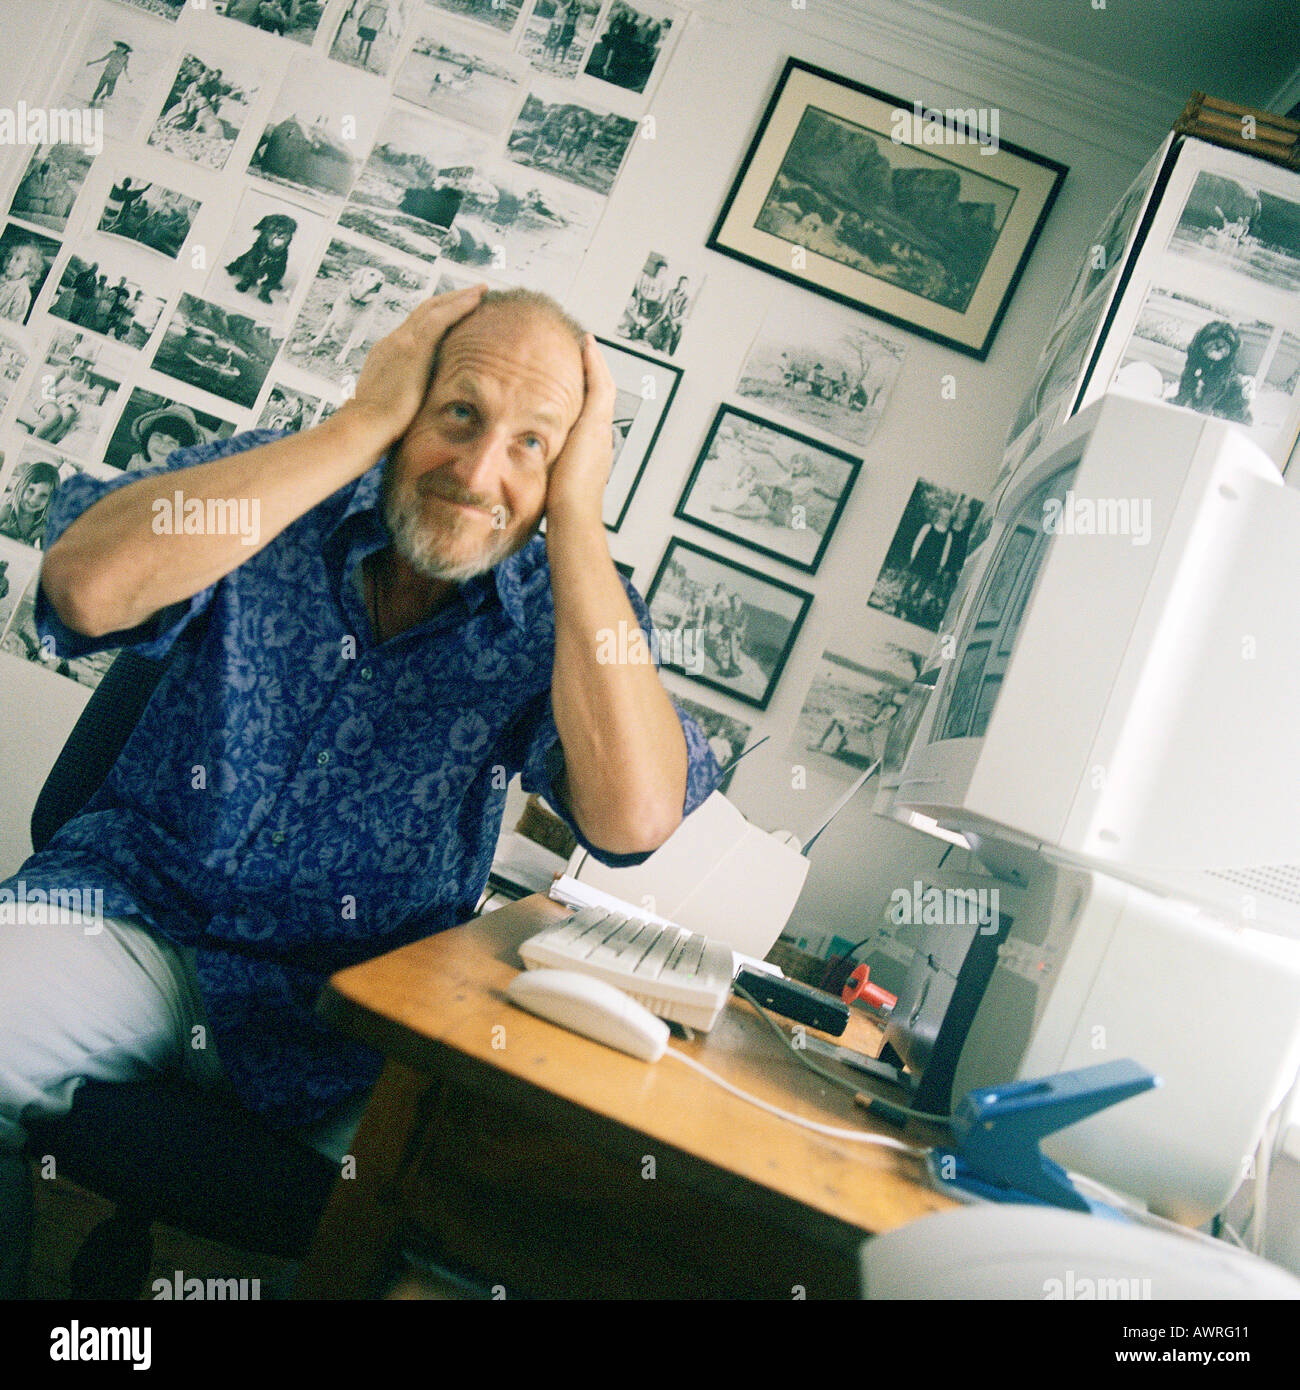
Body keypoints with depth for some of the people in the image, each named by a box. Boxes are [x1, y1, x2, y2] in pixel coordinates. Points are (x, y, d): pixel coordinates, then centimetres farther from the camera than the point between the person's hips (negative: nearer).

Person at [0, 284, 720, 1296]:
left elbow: (633, 820, -23)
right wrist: (361, 425, -19)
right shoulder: (273, 492, -4)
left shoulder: (569, 614, -5)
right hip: (141, 909, 1)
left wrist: (576, 517, -20)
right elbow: (86, 587, -23)